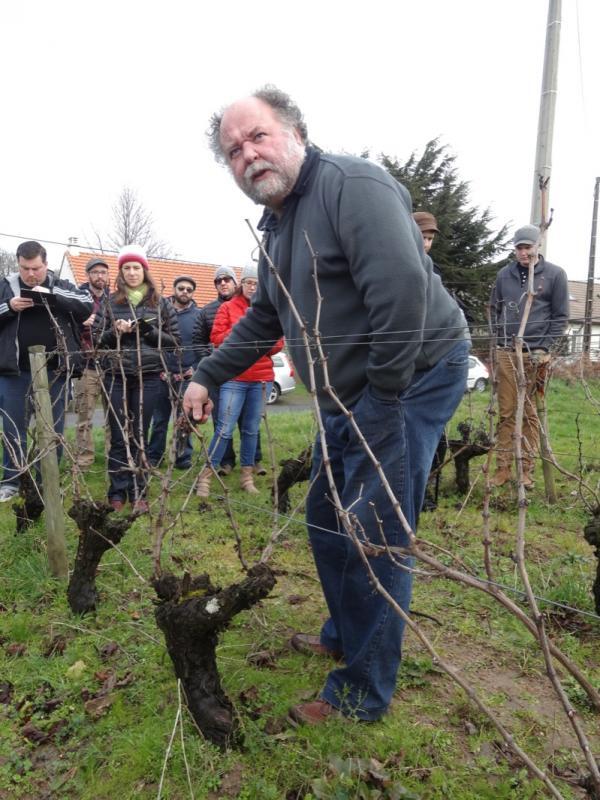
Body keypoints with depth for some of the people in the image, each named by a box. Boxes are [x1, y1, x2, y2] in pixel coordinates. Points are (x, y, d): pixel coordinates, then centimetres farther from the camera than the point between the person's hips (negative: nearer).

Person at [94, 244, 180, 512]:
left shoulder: (160, 303, 7)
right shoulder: (110, 303, 8)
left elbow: (174, 340, 7)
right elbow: (97, 339, 9)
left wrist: (149, 332, -9)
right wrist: (116, 332, -11)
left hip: (148, 376, 0)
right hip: (116, 375, 1)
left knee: (140, 435, 4)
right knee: (119, 436, 2)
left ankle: (138, 492, 13)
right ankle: (118, 492, 12)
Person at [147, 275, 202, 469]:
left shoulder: (198, 315, 4)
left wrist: (196, 369, -7)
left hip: (187, 377, 0)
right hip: (161, 375, 1)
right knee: (159, 419, 9)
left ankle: (184, 457, 17)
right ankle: (153, 456, 20)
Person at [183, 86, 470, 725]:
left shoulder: (352, 185, -16)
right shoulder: (275, 224, 14)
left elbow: (403, 290, -28)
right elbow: (264, 319, 23)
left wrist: (381, 402, -23)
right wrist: (208, 376, 18)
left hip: (413, 378, -9)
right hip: (347, 394, 10)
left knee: (371, 536, -5)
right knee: (325, 518, 18)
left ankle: (361, 693, 14)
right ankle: (345, 635, 41)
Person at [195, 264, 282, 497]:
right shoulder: (228, 308, 4)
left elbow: (278, 344, 8)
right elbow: (216, 338, -5)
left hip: (262, 379, 3)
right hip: (233, 378, -3)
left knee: (251, 430, 9)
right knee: (225, 429, -7)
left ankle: (247, 476, 20)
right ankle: (206, 476, 3)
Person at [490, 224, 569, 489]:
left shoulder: (555, 274, 3)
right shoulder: (505, 274, 11)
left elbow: (561, 316, 3)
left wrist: (544, 348, -6)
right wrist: (500, 337, 8)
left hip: (536, 355, -2)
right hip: (506, 353, 3)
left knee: (531, 414, 1)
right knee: (506, 413, 3)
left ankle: (526, 469, 8)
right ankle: (503, 468, 9)